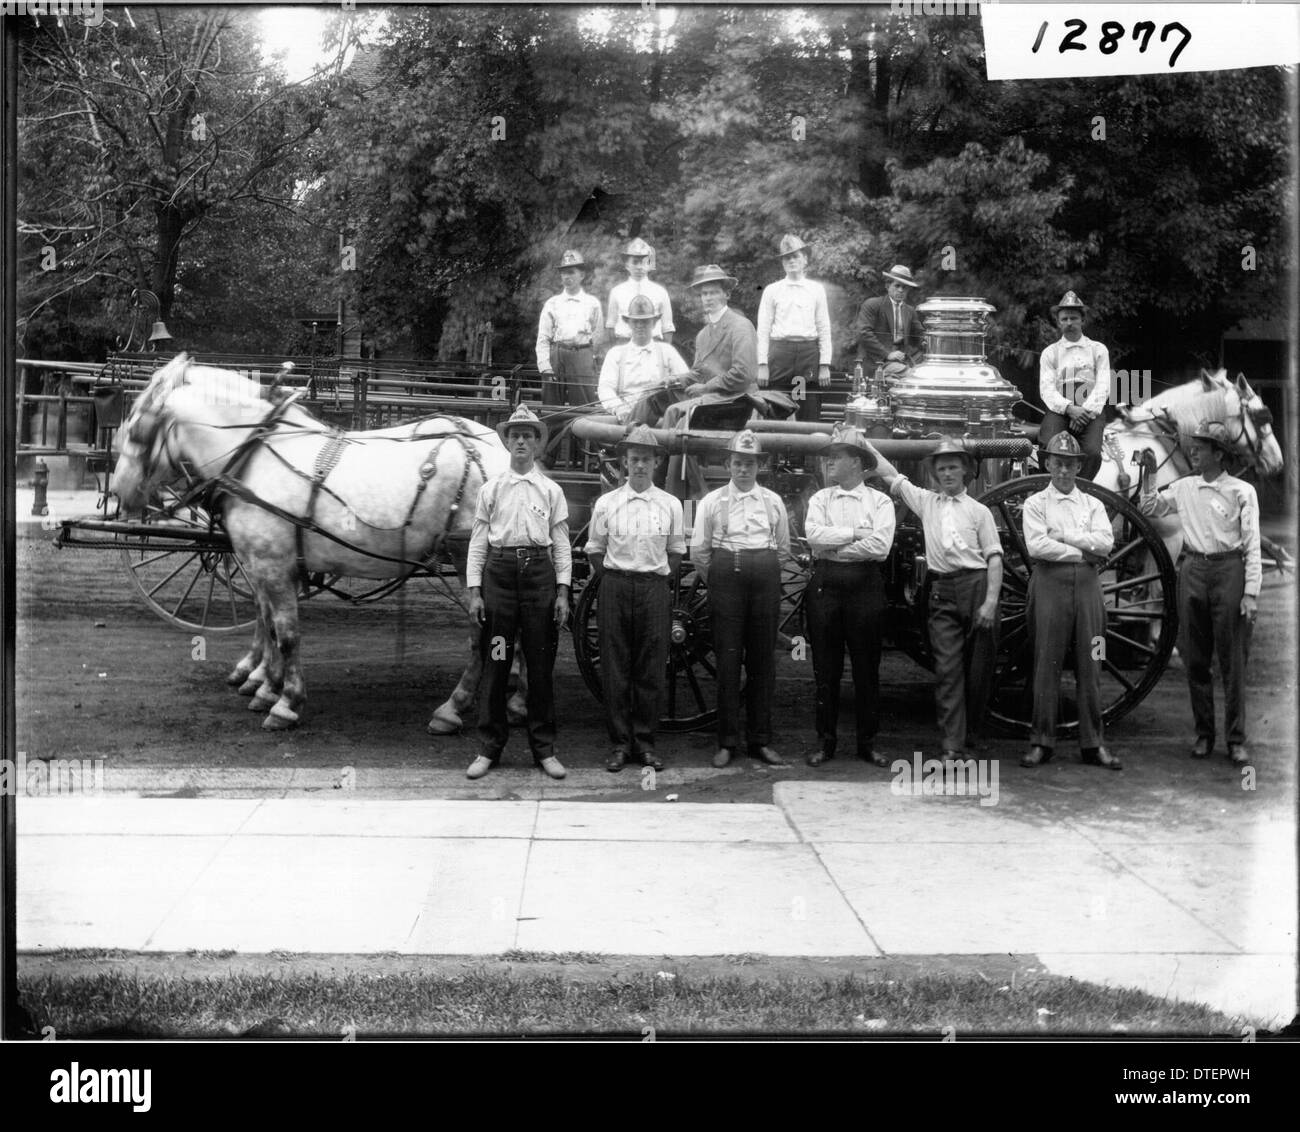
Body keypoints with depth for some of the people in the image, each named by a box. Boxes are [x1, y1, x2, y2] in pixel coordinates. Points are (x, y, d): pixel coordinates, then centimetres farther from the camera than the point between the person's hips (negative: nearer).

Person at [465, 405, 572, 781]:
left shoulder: (551, 490, 8)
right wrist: (474, 591, -2)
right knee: (495, 664, 2)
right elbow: (478, 541, 5)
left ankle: (544, 750, 13)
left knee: (540, 664, 4)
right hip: (499, 570, 0)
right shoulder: (491, 489, 7)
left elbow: (561, 544, 6)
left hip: (539, 571, 0)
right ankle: (489, 748, 11)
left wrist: (562, 591, -2)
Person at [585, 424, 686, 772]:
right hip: (615, 586, 0)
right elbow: (595, 550, 11)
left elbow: (676, 550, 12)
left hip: (655, 588, 0)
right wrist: (609, 581, 2)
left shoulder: (670, 504, 5)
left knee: (651, 669, 2)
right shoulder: (606, 503, 4)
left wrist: (664, 580, 2)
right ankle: (620, 743, 8)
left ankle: (646, 743, 10)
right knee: (615, 668, 1)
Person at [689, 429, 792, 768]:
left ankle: (760, 740, 11)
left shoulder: (773, 502, 10)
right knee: (727, 659, -2)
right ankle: (726, 742, 4)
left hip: (765, 578, 2)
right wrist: (718, 579, 9)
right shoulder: (712, 501, 5)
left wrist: (766, 573, 11)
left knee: (762, 660, 4)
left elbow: (784, 549, 16)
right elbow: (698, 550, 7)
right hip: (725, 574, -2)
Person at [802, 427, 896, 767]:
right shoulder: (820, 498, 10)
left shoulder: (880, 501, 3)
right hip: (825, 584, 2)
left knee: (867, 667, 4)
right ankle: (825, 742, 13)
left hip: (865, 585, -2)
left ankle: (867, 742, 13)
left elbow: (880, 546, -12)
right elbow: (813, 535, -8)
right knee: (825, 667, 5)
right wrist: (855, 533, -11)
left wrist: (834, 545, -9)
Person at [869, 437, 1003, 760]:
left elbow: (994, 557, 1)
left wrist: (991, 601, -9)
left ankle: (971, 731, 22)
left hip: (976, 585, -1)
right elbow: (890, 475, 18)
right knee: (947, 667, -5)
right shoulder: (925, 502, 14)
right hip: (942, 591, 1)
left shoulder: (979, 511, 7)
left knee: (980, 666, 4)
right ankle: (951, 745, -7)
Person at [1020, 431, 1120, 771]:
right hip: (1050, 581, -3)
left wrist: (1062, 534, -6)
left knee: (1090, 664, 2)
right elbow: (1036, 546, -8)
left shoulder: (1093, 504, 16)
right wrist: (1082, 551, -5)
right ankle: (1041, 742, 1)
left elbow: (1106, 542, -1)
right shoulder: (1036, 503, 8)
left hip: (1087, 582, 3)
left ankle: (1093, 743, 6)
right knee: (1047, 663, -4)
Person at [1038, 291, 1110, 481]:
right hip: (1059, 411, 0)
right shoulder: (1050, 353, 16)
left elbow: (1103, 386, 5)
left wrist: (1086, 411, -13)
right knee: (1050, 450, -30)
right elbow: (1047, 390, 3)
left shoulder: (1098, 350, 17)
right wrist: (1070, 409, -15)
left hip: (1090, 411, 0)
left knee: (1092, 452, -29)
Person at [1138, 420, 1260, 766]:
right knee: (1195, 659, 7)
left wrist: (1251, 592, -9)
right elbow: (1148, 508, 23)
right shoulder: (1183, 488, 10)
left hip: (1228, 571, -4)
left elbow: (1252, 545, -3)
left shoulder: (1241, 491, -1)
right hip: (1192, 570, 4)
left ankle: (1237, 739, 3)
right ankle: (1203, 734, 16)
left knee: (1232, 660, -2)